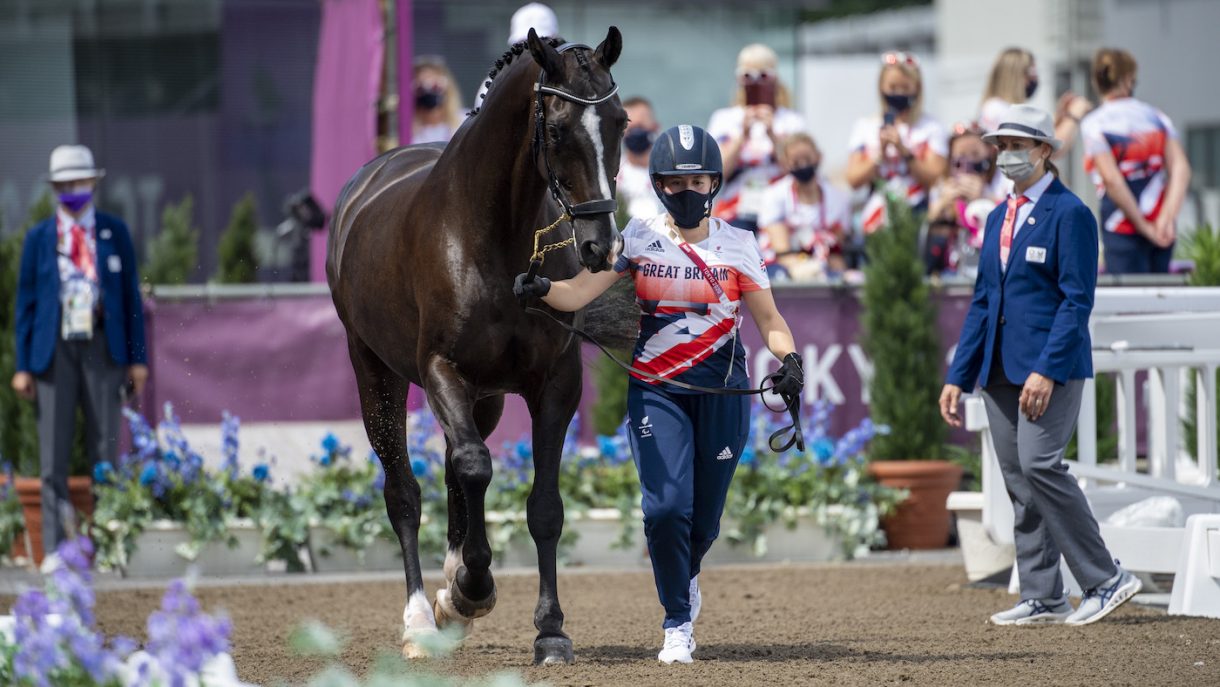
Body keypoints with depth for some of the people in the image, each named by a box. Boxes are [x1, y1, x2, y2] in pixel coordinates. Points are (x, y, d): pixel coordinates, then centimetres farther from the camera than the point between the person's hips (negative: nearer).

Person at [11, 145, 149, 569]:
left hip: (103, 347, 0)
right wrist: (23, 366, 2)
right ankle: (56, 547, 3)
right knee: (53, 457, 0)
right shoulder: (39, 238, 7)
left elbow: (130, 295, 8)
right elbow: (26, 302, 8)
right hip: (55, 349, 0)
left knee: (106, 451, 2)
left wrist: (138, 358, 3)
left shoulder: (114, 232, 7)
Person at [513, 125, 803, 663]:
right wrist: (541, 290, -31)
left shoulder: (738, 245, 2)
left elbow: (769, 321, 2)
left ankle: (685, 580, 40)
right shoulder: (638, 239, 0)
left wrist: (789, 358, -19)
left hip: (722, 390, 1)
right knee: (666, 506, -15)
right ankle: (678, 623, 4)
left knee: (704, 517, 5)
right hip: (655, 389, -1)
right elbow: (579, 292, -10)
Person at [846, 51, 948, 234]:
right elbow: (854, 179, 3)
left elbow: (934, 177, -5)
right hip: (877, 217, 2)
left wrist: (904, 152, -14)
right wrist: (880, 155, -10)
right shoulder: (865, 127, 11)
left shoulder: (930, 128, 5)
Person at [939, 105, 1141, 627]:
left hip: (1051, 367, -8)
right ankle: (1042, 598, 8)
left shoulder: (1069, 214, -6)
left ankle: (1106, 579, -10)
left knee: (1039, 465, -19)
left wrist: (1047, 370, -21)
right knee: (1019, 482, 5)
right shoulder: (998, 219, 17)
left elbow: (1077, 300, -13)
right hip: (1001, 370, 8)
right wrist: (958, 377, 13)